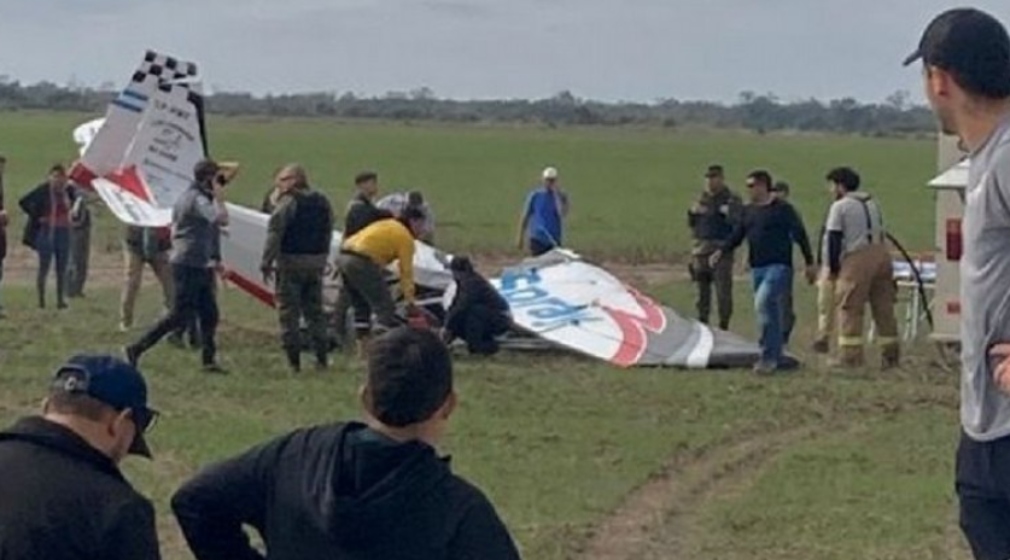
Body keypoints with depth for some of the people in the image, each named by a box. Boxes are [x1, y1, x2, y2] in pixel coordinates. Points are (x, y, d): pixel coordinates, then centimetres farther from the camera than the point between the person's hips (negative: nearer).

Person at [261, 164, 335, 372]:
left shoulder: (288, 202, -12)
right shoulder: (322, 202, 9)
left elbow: (274, 234, -15)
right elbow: (328, 233, 12)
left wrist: (267, 263, -11)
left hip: (291, 262, -6)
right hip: (316, 262, 6)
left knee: (289, 312, 0)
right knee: (314, 310, 14)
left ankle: (293, 359, -2)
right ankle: (321, 357, 12)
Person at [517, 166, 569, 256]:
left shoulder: (560, 196, 0)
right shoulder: (535, 195, -2)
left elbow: (563, 214, -19)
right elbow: (525, 217, 4)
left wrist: (557, 195, -24)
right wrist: (521, 238, 2)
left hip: (554, 241, 2)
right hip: (537, 239, -2)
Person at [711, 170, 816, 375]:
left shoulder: (783, 210, -5)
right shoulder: (748, 211, 14)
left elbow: (800, 235, -3)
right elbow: (737, 235, 15)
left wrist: (809, 263, -3)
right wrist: (721, 251, -3)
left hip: (778, 266, -7)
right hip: (757, 268, 7)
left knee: (763, 303, -23)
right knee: (770, 311, 10)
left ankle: (768, 357, -20)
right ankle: (777, 357, 18)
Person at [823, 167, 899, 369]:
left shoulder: (840, 206, -4)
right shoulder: (873, 202, 18)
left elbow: (834, 238, -6)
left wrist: (833, 267, 1)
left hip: (857, 260, -7)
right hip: (881, 254, 7)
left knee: (850, 308, -1)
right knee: (884, 307, 10)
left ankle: (850, 355, -3)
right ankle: (891, 355, 12)